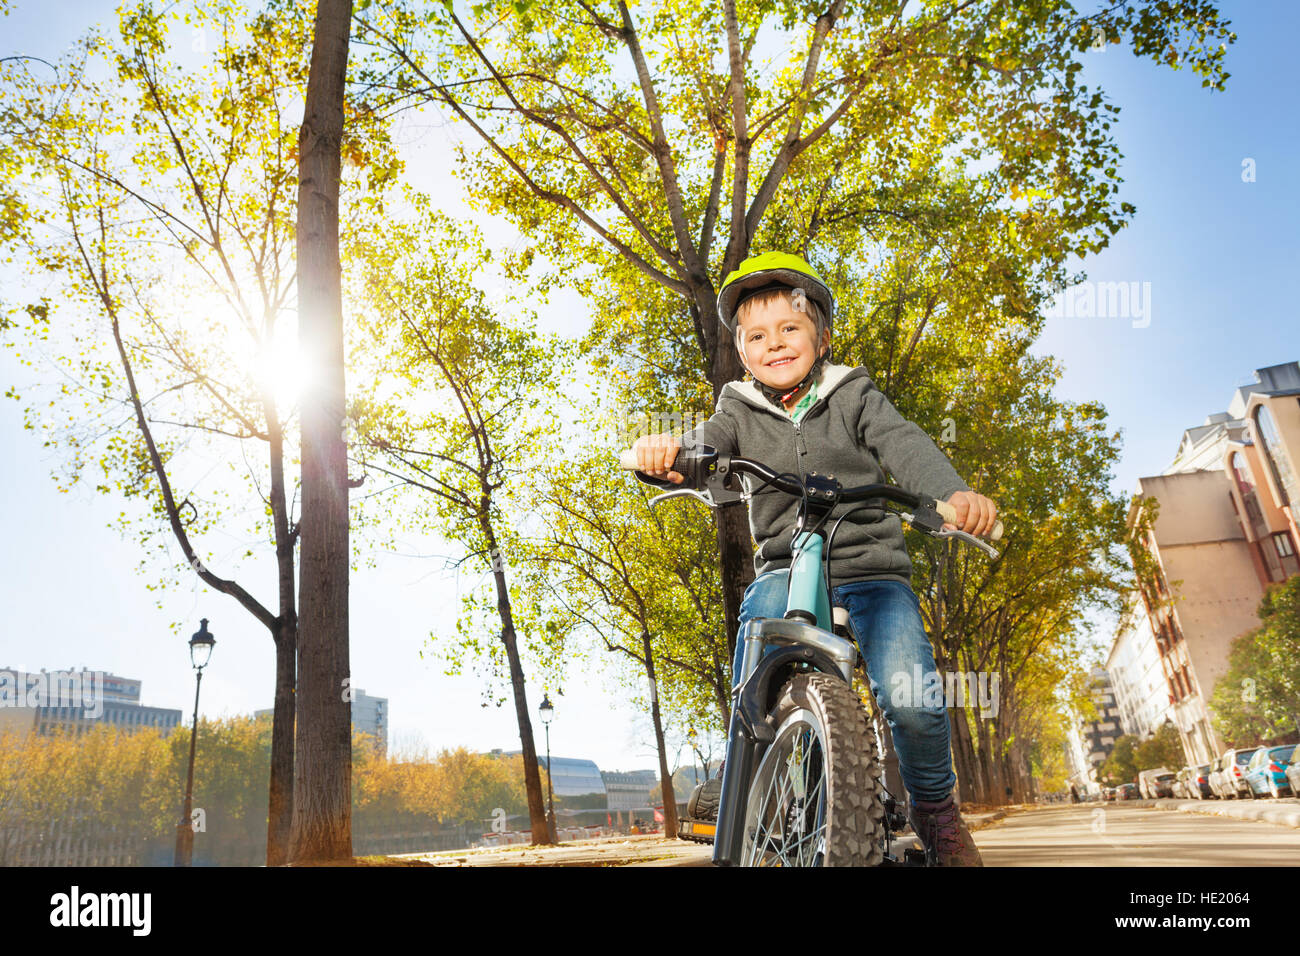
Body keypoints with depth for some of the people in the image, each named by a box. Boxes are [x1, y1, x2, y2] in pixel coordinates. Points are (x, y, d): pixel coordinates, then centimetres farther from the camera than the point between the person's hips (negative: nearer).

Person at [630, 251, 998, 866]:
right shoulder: (741, 410, 10)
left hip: (871, 568, -1)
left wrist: (954, 493, -33)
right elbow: (704, 447, -9)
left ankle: (934, 806, 10)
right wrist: (665, 453, -35)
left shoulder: (854, 397, 6)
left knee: (908, 696, -22)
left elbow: (905, 446, -11)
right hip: (786, 567, 1)